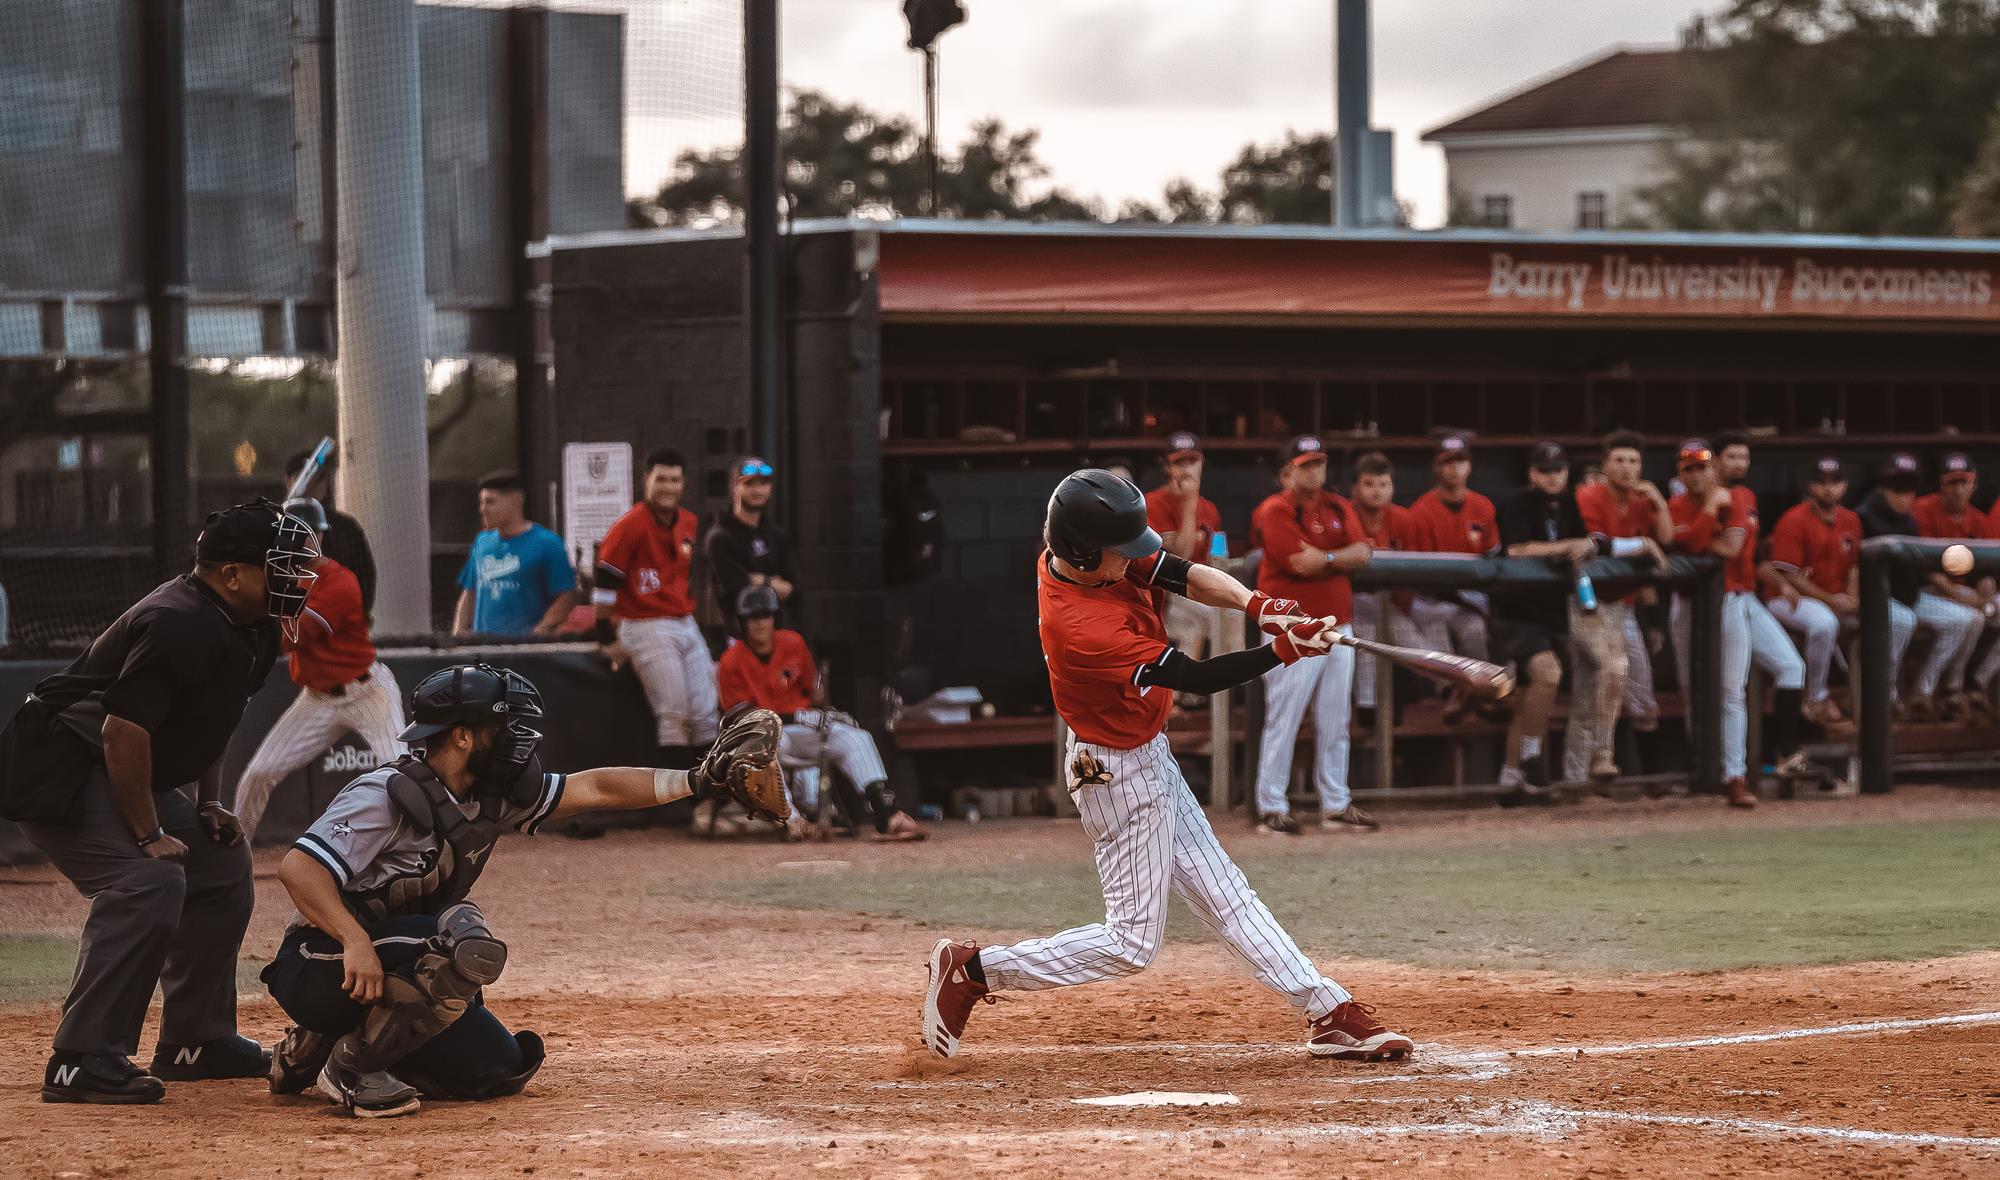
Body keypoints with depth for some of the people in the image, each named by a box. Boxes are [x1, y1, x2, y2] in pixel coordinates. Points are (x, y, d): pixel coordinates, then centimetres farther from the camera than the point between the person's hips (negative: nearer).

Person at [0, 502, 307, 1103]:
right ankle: (82, 1062, -26)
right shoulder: (178, 624, -27)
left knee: (222, 862, 16)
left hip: (126, 777, 11)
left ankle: (195, 1041, 23)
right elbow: (123, 732, -29)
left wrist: (209, 806, 12)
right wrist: (148, 835, -22)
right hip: (57, 771, -11)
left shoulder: (246, 631, 6)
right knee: (149, 879, -26)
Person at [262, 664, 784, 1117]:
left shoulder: (489, 798, 4)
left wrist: (700, 779, 0)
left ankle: (315, 1049, 13)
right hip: (319, 969, -9)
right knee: (469, 943, -30)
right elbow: (298, 868, -30)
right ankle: (352, 1063, -17)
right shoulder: (386, 796, -21)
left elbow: (592, 789, 7)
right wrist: (356, 943, -42)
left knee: (501, 1067, 6)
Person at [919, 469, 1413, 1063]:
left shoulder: (1074, 557, -10)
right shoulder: (1082, 629, -34)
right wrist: (1283, 651, -28)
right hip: (1122, 774, -10)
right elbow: (1196, 677, -28)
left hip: (1145, 756, 10)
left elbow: (1189, 577, -7)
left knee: (1222, 891, 13)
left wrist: (1257, 605, -23)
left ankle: (1328, 1012, 18)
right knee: (1131, 941, 1)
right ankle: (970, 969, 8)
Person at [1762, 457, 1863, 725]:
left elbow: (1854, 566, 16)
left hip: (1836, 599, 7)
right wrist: (1830, 601, -19)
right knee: (1823, 622, -39)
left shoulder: (1850, 521, 9)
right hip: (1788, 599, -7)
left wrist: (1852, 597, -5)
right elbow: (1790, 576, -16)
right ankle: (1817, 702, -24)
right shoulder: (1794, 521, -13)